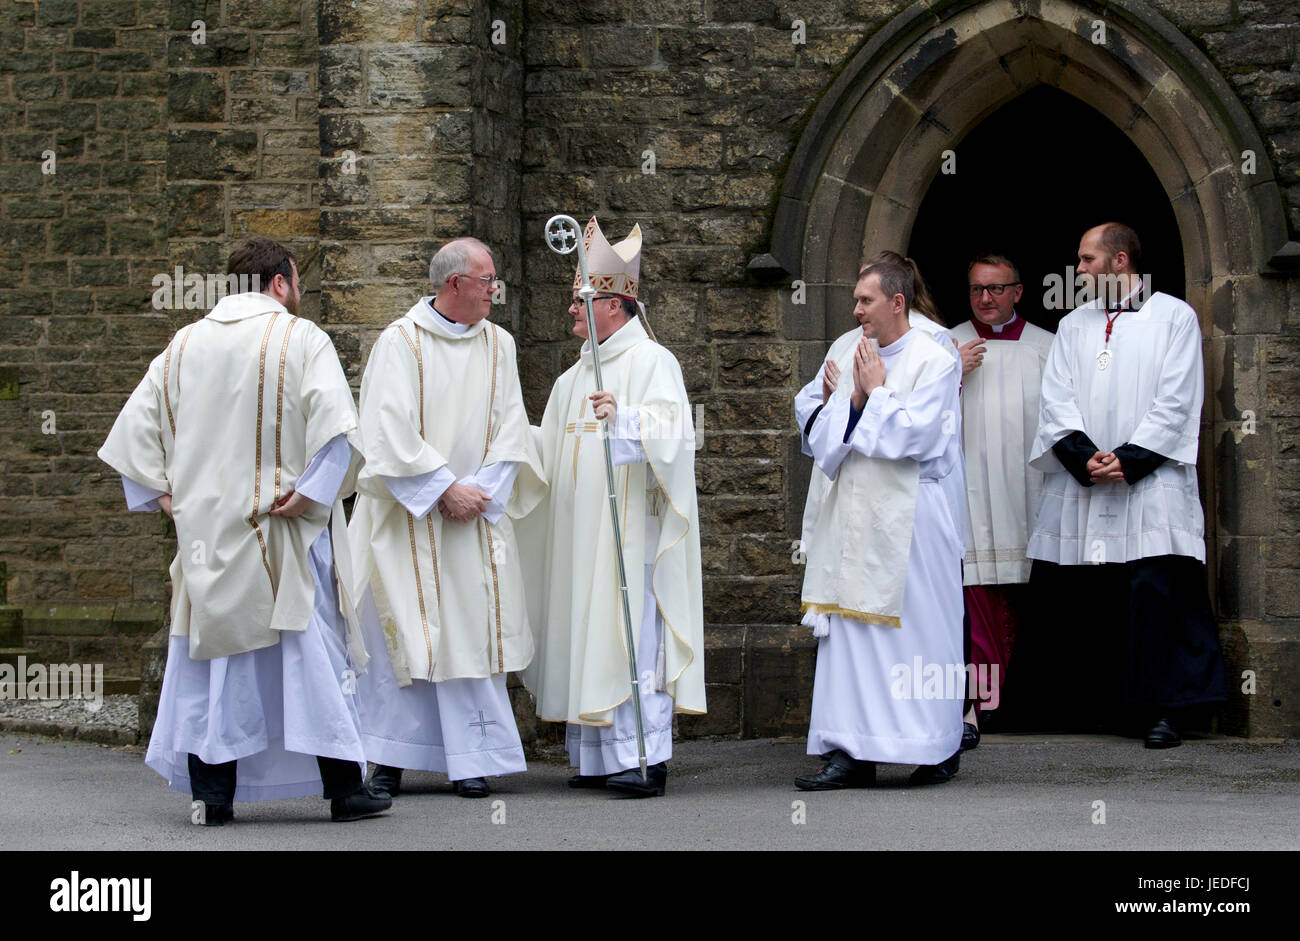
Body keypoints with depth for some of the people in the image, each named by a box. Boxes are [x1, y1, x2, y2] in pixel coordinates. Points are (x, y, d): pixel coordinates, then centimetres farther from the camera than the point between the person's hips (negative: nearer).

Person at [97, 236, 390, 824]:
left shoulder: (183, 346, 10)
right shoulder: (299, 339, -5)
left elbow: (135, 428, 9)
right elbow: (336, 425, -18)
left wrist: (162, 494, 7)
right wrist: (310, 492, -17)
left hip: (206, 529, 4)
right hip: (285, 535, -4)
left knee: (211, 659, 8)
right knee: (313, 654, 2)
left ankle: (211, 795, 6)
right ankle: (342, 787, 4)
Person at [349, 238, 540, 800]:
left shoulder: (498, 345, 7)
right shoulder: (400, 342, -7)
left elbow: (511, 429, 5)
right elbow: (390, 431, -13)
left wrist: (480, 491, -8)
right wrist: (445, 489, -15)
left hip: (473, 515, 4)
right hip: (407, 515, -4)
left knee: (473, 628, 1)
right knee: (398, 631, -1)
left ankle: (472, 760, 4)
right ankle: (391, 760, 5)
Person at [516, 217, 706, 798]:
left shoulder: (651, 362, -4)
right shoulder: (576, 376, 21)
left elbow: (670, 433, -20)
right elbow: (548, 450, 26)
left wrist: (625, 417, -36)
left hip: (629, 530, -8)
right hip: (579, 532, 8)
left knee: (631, 635, -11)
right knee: (585, 636, 5)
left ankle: (643, 757, -10)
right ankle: (597, 756, 9)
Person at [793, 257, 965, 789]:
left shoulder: (933, 361, -6)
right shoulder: (846, 350, 12)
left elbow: (916, 433, -15)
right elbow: (808, 411, 12)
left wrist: (877, 391, -9)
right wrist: (850, 400, -3)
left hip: (908, 514, -5)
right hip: (852, 514, 6)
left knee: (920, 631, 1)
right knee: (847, 629, 0)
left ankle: (940, 750, 14)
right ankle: (851, 752, 1)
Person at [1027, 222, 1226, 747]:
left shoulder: (1174, 318, 5)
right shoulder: (1074, 325, 18)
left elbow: (1175, 402, -3)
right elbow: (1056, 399, 7)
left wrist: (1128, 460, -12)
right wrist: (1085, 457, -10)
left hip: (1149, 482, -4)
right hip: (1079, 488, 4)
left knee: (1155, 595, -11)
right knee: (1074, 595, 0)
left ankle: (1163, 711, -7)